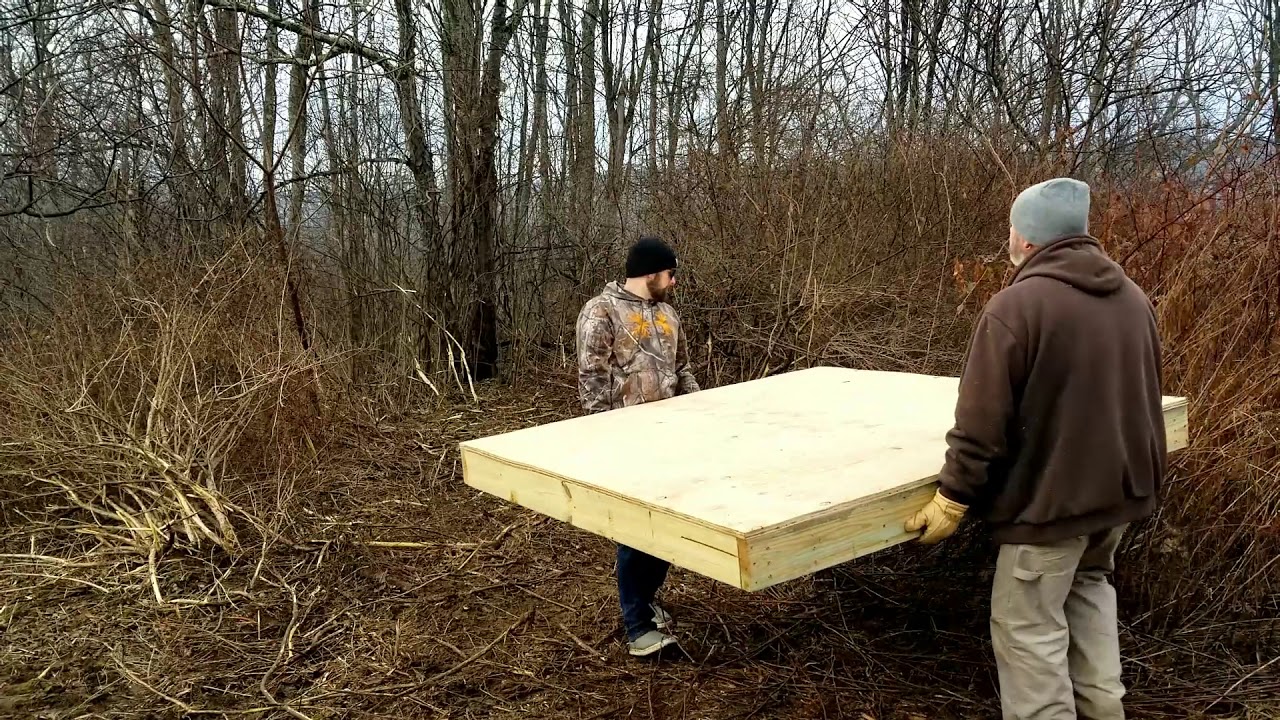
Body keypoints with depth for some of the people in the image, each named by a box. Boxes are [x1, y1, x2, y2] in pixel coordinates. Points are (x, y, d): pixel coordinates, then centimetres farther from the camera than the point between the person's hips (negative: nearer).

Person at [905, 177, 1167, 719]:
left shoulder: (1016, 306, -19)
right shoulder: (1133, 297, 7)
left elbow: (982, 424, -20)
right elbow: (1142, 398, 18)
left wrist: (953, 498, -11)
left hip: (1051, 496, -8)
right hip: (1120, 487, 9)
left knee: (1029, 629, 2)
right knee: (1088, 590, 26)